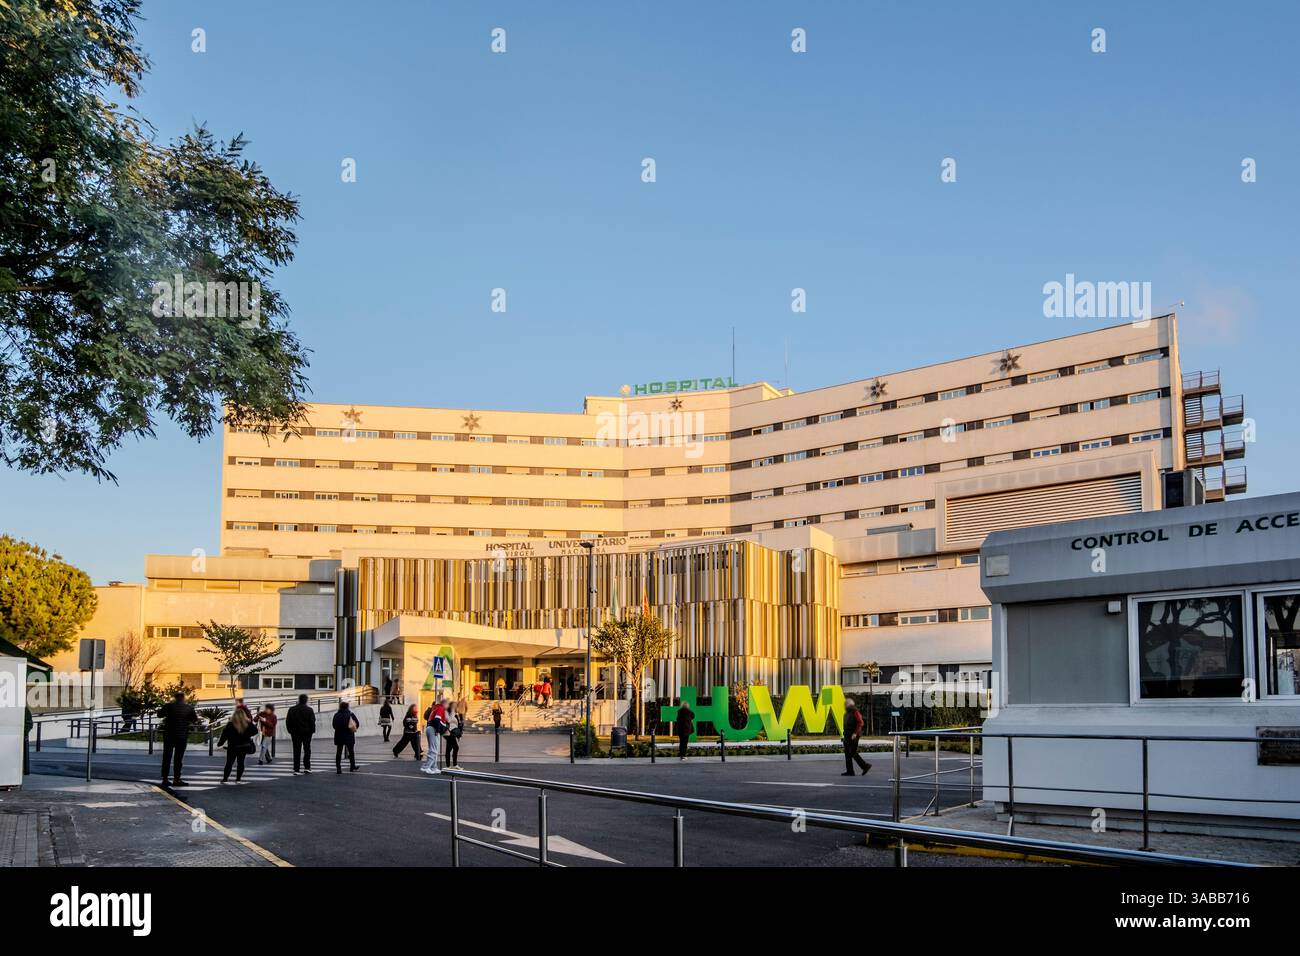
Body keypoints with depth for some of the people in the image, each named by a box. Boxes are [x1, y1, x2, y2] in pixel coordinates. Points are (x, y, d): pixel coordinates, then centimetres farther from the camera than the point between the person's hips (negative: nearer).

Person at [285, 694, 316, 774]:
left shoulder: (292, 709, 2)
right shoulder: (309, 710, -7)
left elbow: (288, 721, 5)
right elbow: (312, 722, -8)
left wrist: (290, 730, 12)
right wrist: (312, 731, 2)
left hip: (295, 733, 2)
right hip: (307, 732, -2)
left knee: (296, 751, 5)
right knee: (307, 750, 7)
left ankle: (296, 769, 2)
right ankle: (306, 767, 0)